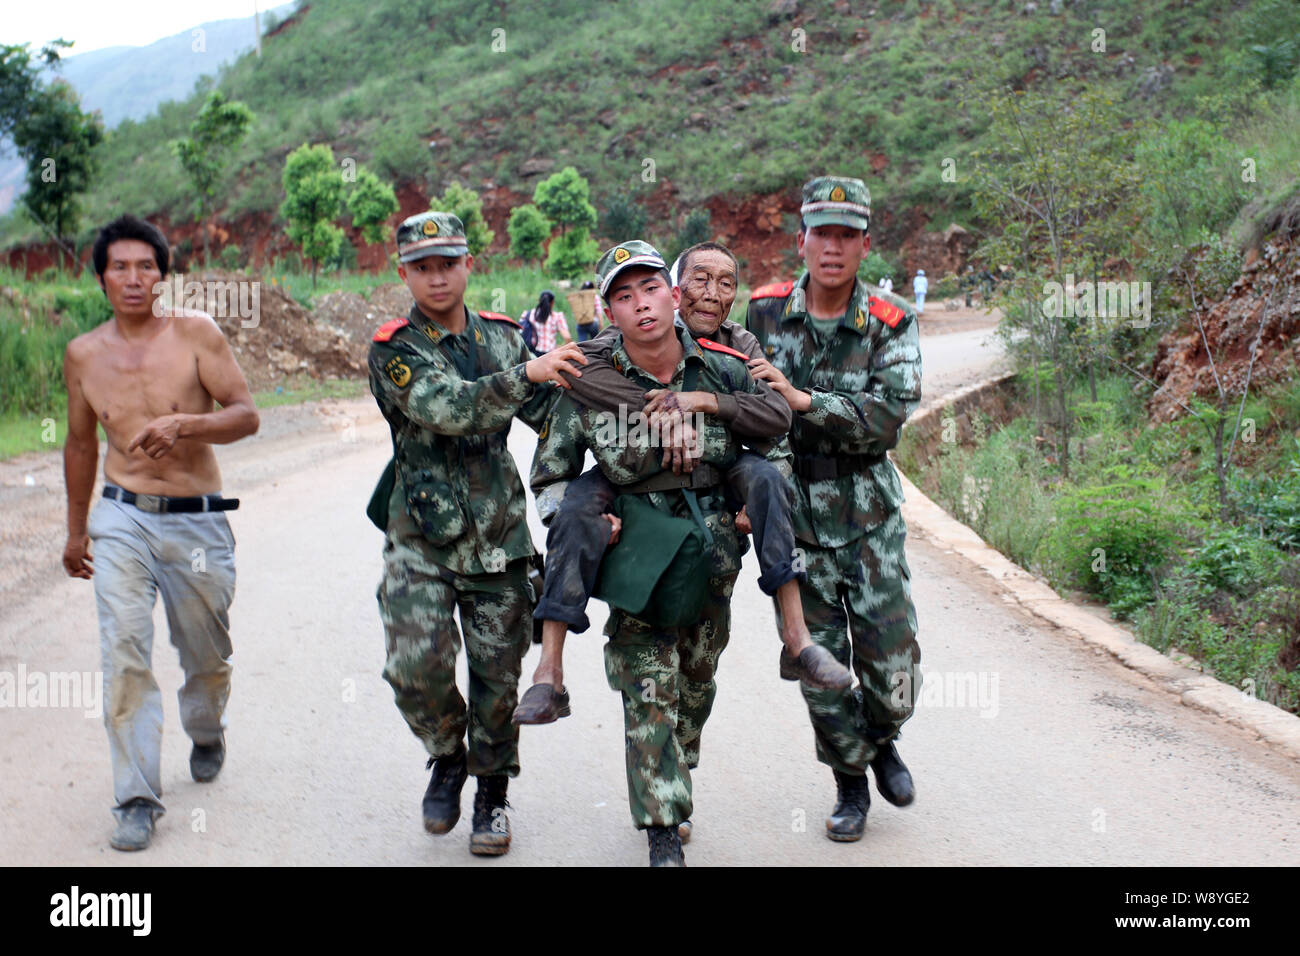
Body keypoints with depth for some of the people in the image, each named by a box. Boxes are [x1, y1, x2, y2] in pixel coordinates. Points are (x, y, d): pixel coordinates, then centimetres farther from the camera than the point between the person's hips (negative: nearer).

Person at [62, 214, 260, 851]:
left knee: (206, 656, 13)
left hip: (198, 523, -1)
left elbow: (246, 415, -7)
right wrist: (75, 529, 24)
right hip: (122, 519, 1)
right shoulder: (84, 355, 5)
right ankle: (137, 798, -5)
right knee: (125, 655, -12)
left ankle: (206, 733, 46)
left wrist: (185, 424, -26)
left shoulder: (195, 333, -5)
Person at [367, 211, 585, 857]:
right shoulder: (395, 349, -7)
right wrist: (526, 373, -36)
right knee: (416, 667, -12)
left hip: (498, 537, 3)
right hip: (421, 540, -3)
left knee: (497, 672, 7)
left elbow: (552, 411, 6)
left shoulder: (501, 337, 7)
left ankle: (492, 793, 27)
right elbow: (447, 408, -25)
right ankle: (447, 756, 19)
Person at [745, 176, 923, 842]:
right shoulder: (763, 313, -2)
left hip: (868, 517, 0)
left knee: (892, 659, -1)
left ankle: (882, 740, 33)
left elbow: (889, 417, -17)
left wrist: (803, 400, -25)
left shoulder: (890, 324, -6)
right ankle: (850, 781, 26)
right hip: (793, 517, 1)